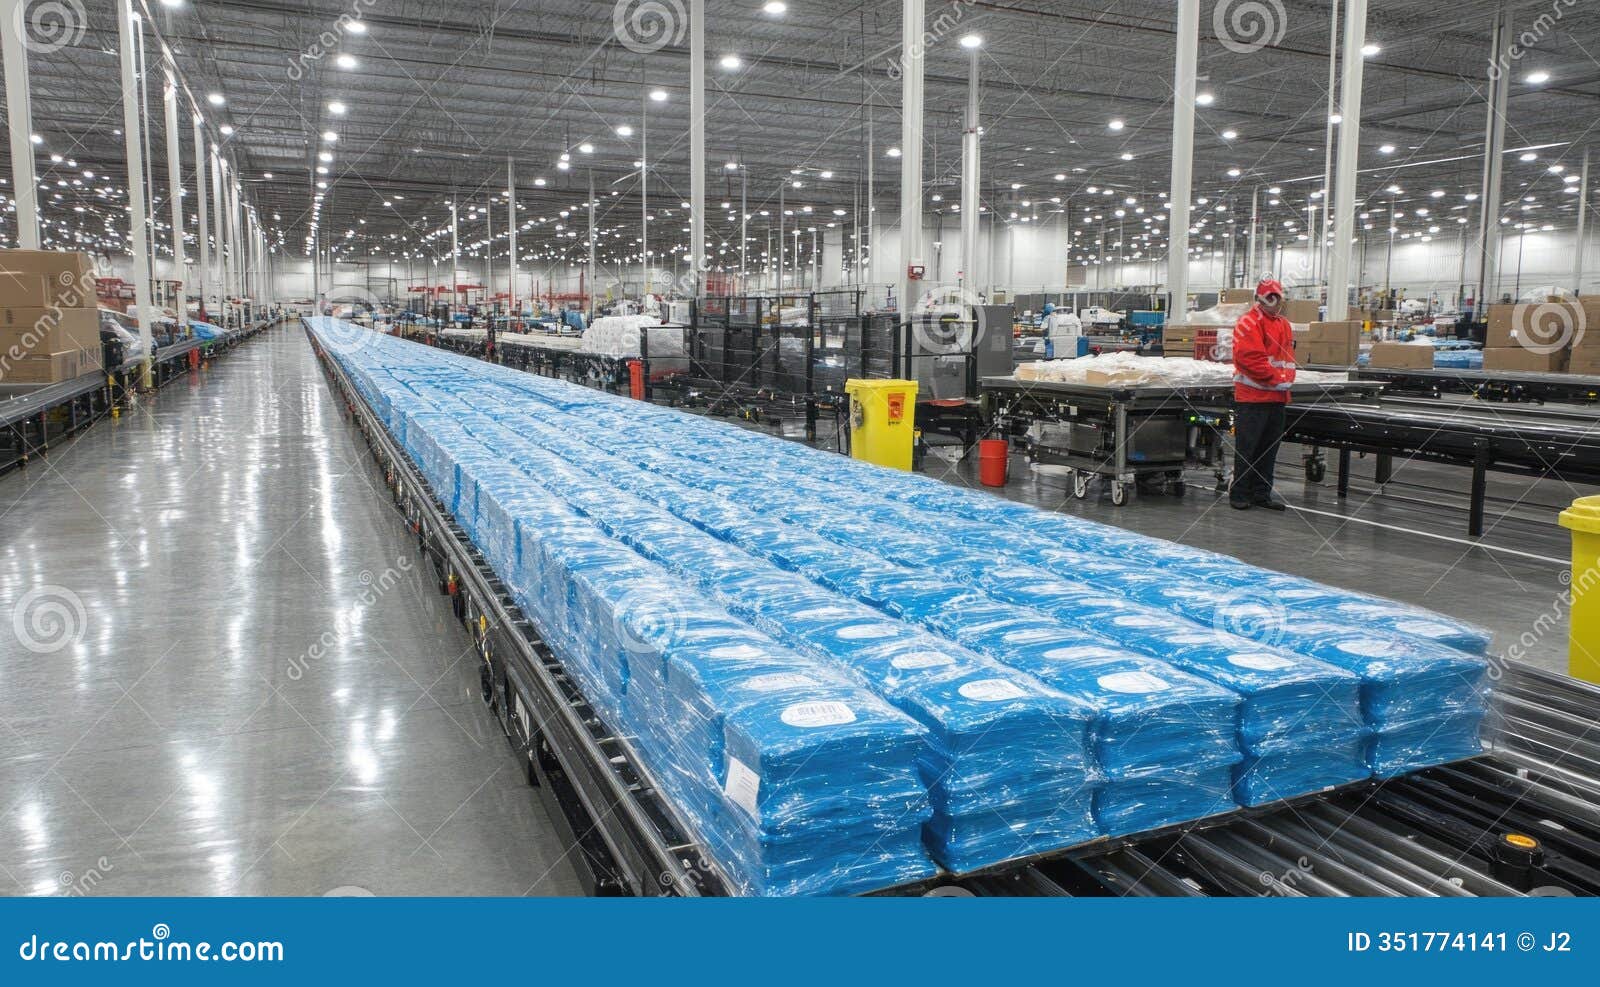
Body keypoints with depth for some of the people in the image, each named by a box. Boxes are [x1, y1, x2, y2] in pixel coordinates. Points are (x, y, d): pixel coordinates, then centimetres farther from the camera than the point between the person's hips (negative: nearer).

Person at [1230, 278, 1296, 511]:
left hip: (1277, 396, 8)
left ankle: (1262, 493, 20)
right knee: (1247, 447, -4)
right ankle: (1239, 494, 3)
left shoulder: (1284, 325, 18)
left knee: (1270, 447, 12)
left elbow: (1288, 356, 22)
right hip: (1252, 396, -8)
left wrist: (1288, 378, 5)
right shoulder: (1249, 322, -9)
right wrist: (1276, 378, -17)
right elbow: (1250, 357, -19)